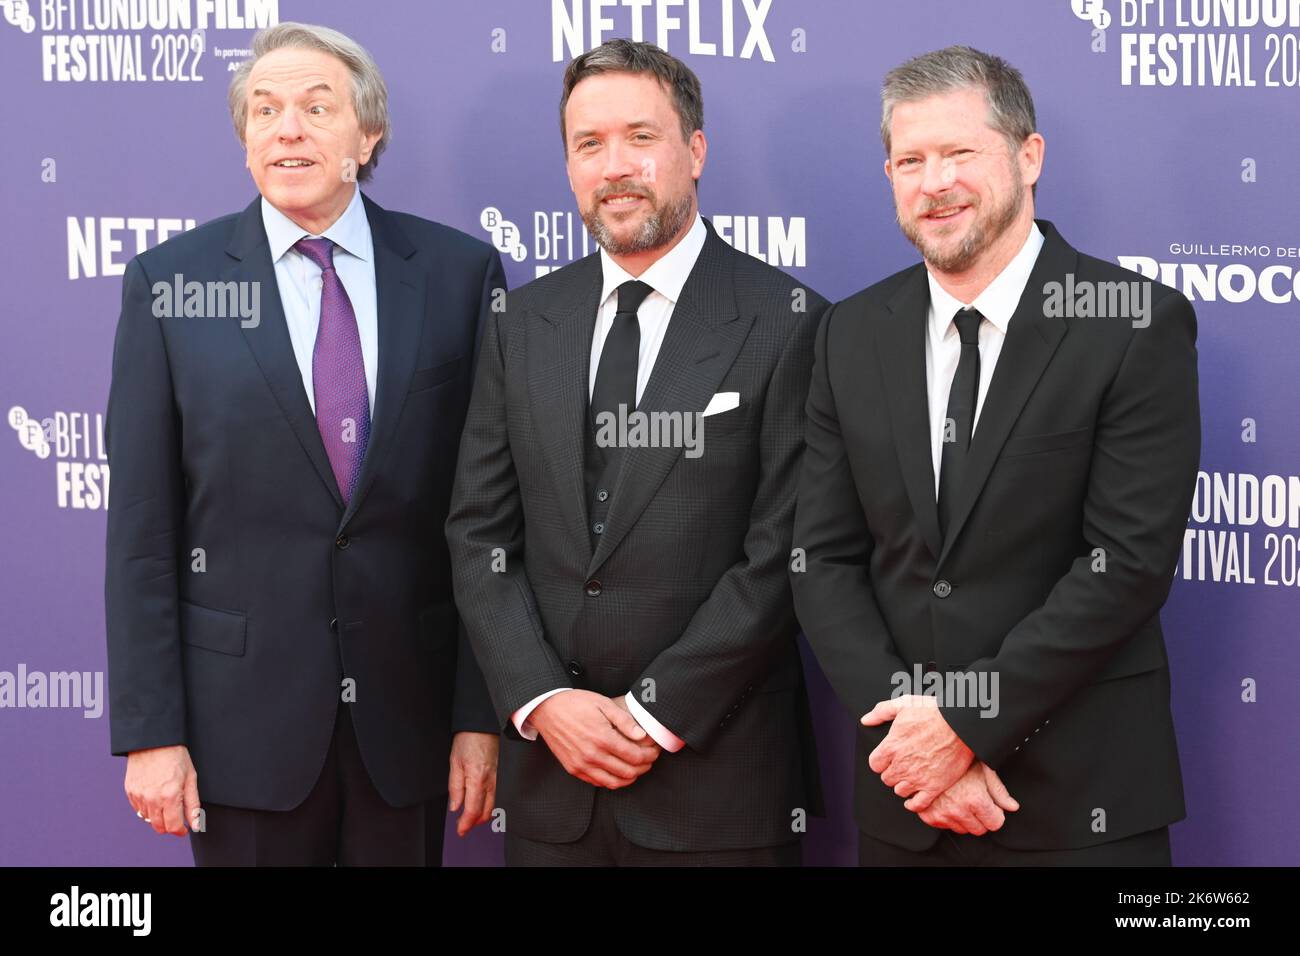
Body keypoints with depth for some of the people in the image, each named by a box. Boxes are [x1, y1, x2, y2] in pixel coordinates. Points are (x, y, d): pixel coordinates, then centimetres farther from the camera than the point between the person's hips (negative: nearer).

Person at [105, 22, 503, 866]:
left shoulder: (459, 273, 0)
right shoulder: (169, 283, -1)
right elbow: (141, 527, -2)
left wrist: (483, 711, -3)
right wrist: (148, 731, -5)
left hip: (410, 712, 1)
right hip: (244, 717, -1)